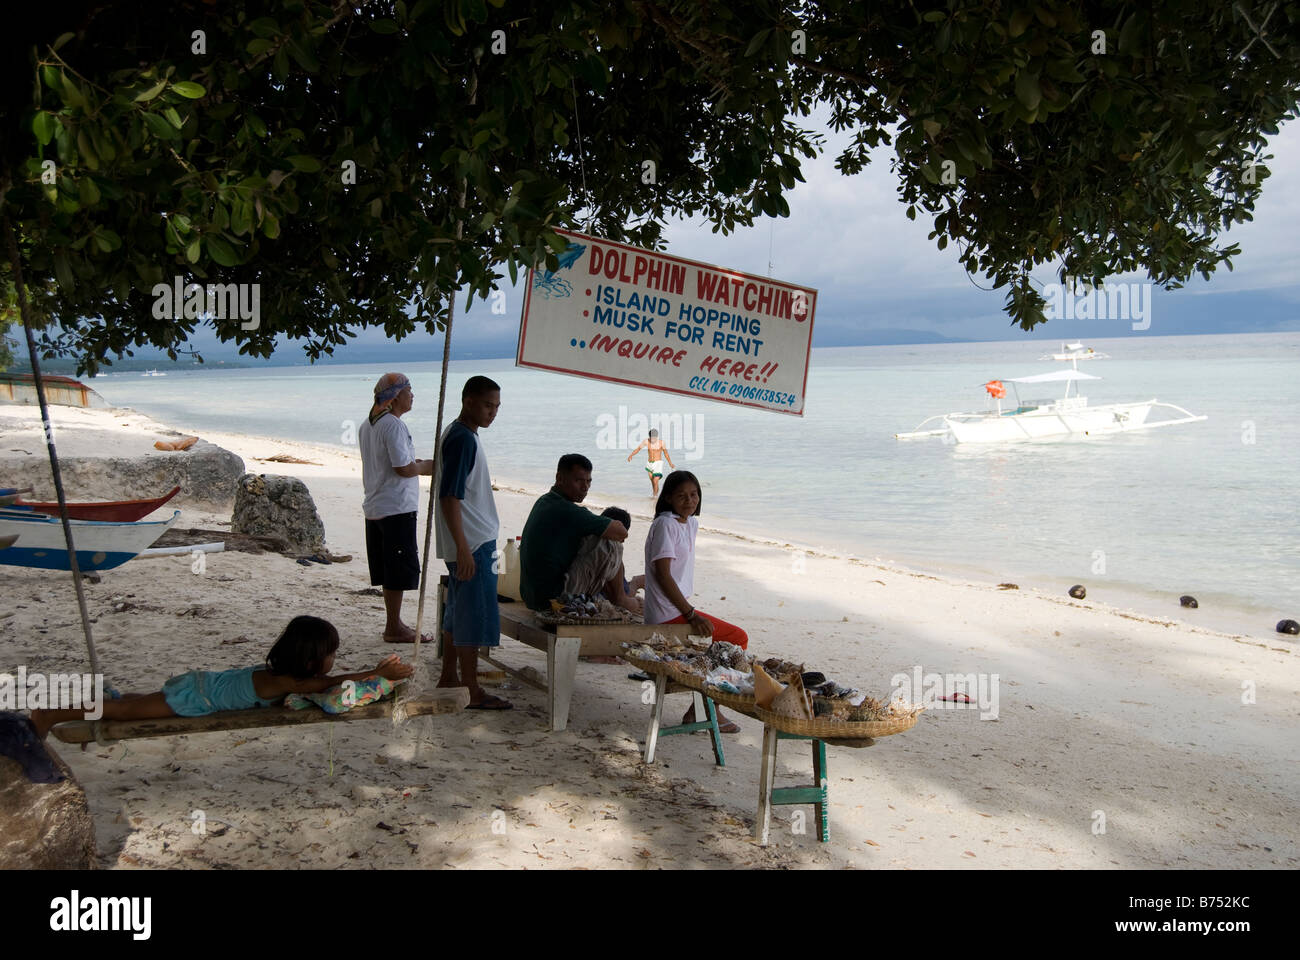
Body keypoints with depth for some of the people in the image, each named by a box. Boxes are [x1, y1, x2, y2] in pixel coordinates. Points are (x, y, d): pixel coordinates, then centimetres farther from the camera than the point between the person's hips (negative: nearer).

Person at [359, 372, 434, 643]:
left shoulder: (367, 425, 15)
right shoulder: (393, 425, -16)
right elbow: (404, 469, -20)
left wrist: (416, 465, 18)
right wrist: (425, 467, -2)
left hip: (374, 507, 10)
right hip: (397, 508, -10)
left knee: (388, 570, 15)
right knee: (399, 570, -3)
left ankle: (394, 623, 22)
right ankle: (394, 628, 2)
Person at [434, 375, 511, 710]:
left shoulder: (459, 434, 14)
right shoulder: (462, 438, -17)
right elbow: (449, 496, -22)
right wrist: (463, 547, -24)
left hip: (473, 541, 10)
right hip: (472, 543, -10)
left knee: (458, 611, 16)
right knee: (474, 616, -6)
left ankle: (449, 677, 26)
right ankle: (472, 692, 0)